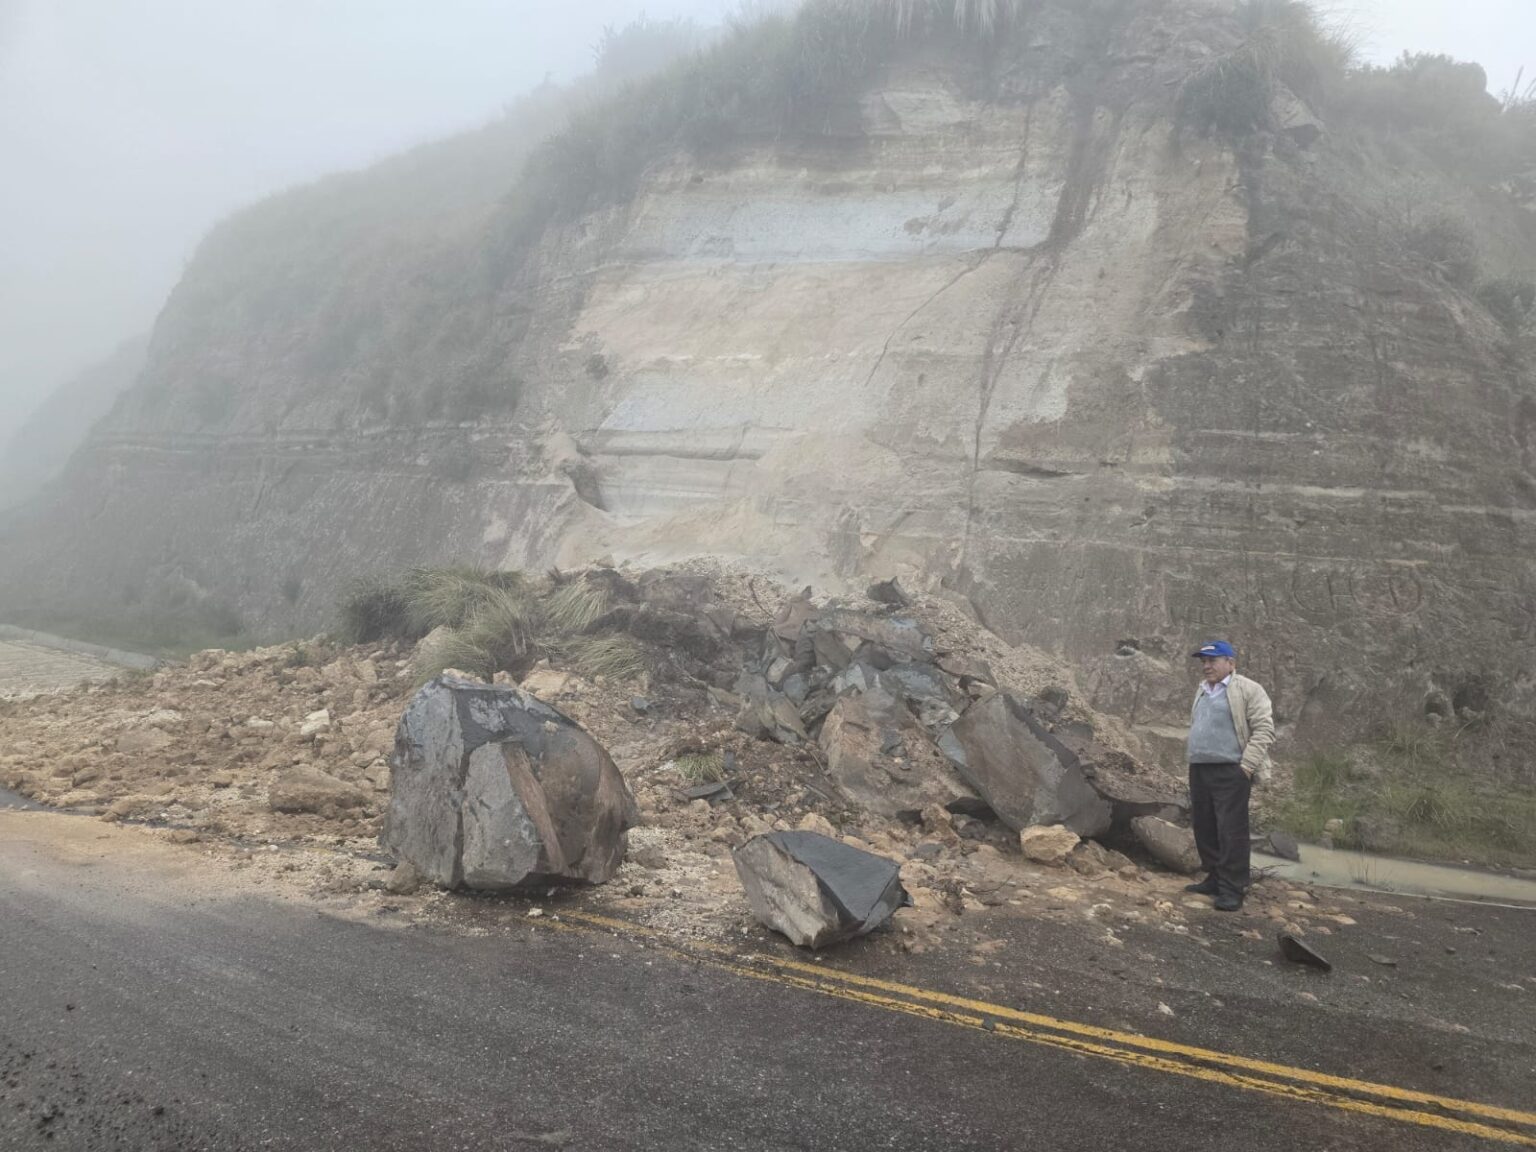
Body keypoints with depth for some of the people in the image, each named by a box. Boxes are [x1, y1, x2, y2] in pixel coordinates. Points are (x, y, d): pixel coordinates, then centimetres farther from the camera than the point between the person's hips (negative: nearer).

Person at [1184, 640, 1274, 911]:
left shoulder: (1248, 690, -5)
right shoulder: (1202, 690, 18)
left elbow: (1264, 729, -11)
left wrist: (1247, 765, -17)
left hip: (1230, 771, -8)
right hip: (1199, 770, 8)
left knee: (1231, 831, -7)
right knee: (1204, 828, 12)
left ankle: (1232, 889, -2)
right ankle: (1214, 879, 23)